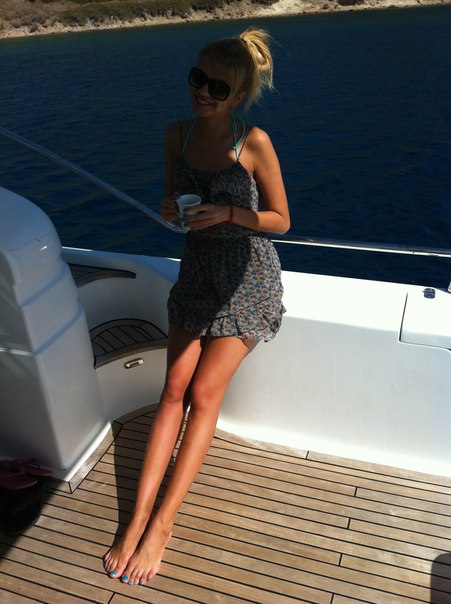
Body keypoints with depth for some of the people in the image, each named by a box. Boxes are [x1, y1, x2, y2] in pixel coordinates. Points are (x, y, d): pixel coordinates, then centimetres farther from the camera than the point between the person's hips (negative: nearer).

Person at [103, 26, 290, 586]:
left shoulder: (254, 142, -14)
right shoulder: (177, 134, 1)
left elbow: (281, 219, -7)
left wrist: (226, 213, -23)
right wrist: (169, 209, -12)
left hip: (246, 279, -4)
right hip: (196, 270, 5)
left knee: (204, 393, -8)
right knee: (175, 389, -3)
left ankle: (162, 523, 0)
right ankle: (138, 516, 0)